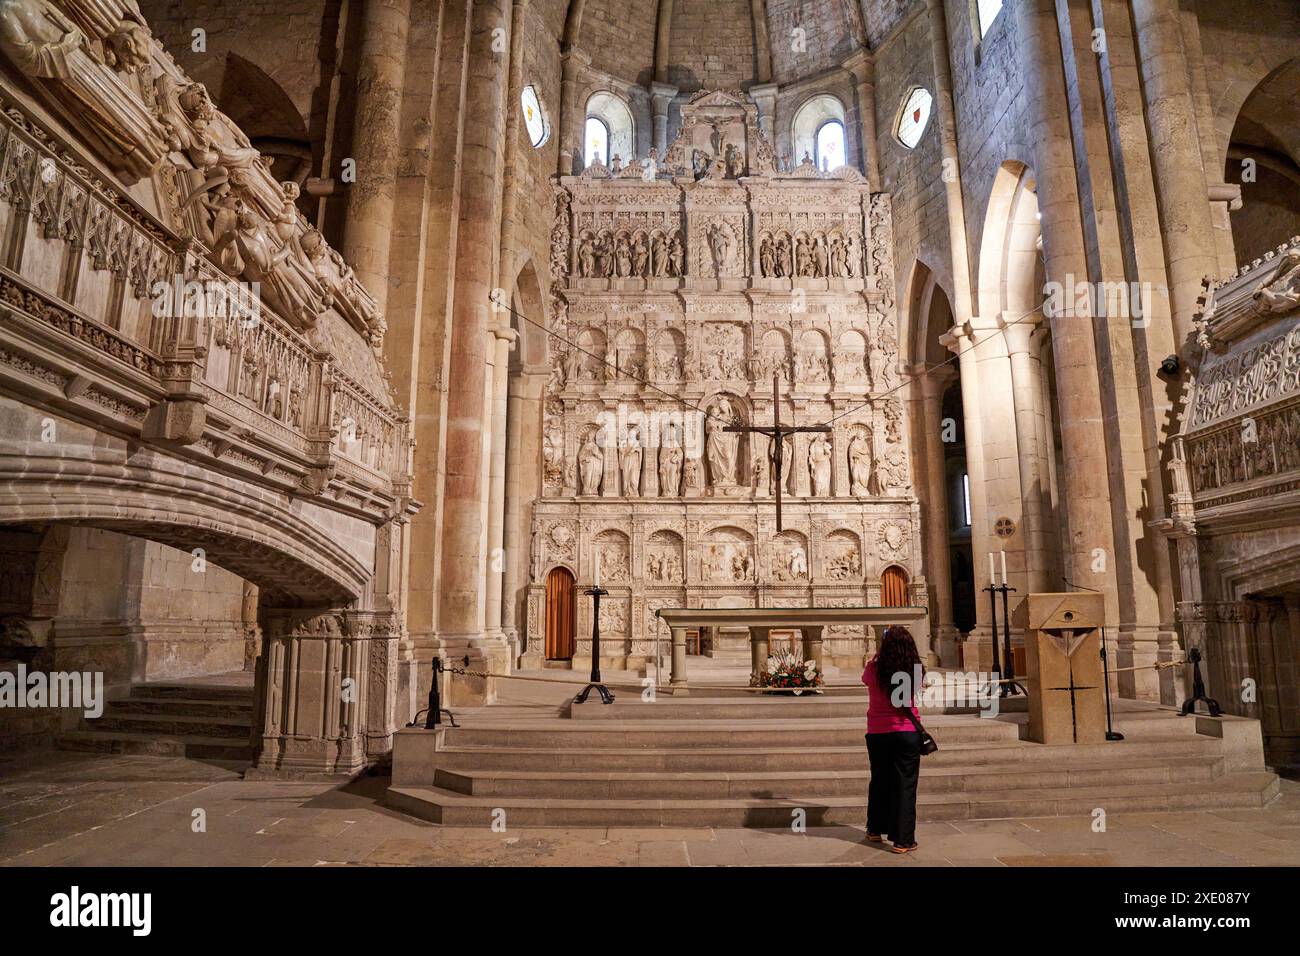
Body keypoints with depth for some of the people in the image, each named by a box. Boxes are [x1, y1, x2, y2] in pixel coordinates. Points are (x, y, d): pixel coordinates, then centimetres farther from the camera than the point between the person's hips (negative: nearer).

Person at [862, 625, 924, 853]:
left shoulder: (874, 669, -10)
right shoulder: (915, 671, -10)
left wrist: (877, 654, 22)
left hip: (877, 733, 2)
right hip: (907, 732, -2)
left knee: (879, 782, 18)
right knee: (905, 785, 5)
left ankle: (875, 830, 32)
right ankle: (902, 840, 6)